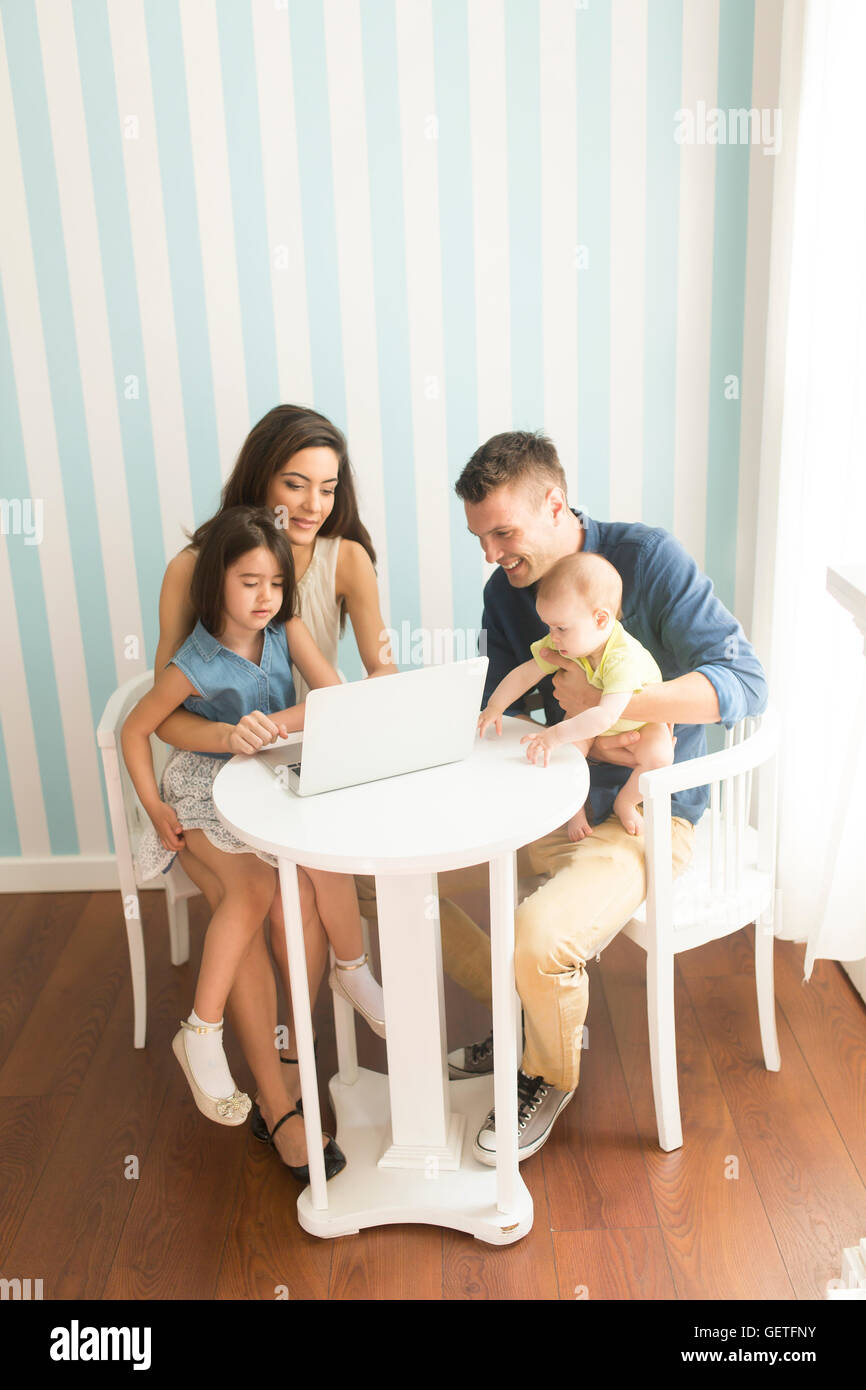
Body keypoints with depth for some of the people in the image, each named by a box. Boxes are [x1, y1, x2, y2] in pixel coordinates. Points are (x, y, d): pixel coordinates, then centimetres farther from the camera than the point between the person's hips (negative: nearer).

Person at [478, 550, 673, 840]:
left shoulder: (625, 659, -41)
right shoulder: (563, 645, -20)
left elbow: (606, 716, -51)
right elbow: (525, 674, -7)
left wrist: (556, 735, -57)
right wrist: (494, 708, -14)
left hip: (641, 721, -4)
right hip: (590, 723, 4)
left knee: (658, 756, -30)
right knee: (566, 750, -23)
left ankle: (625, 802, 0)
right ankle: (575, 808, 3)